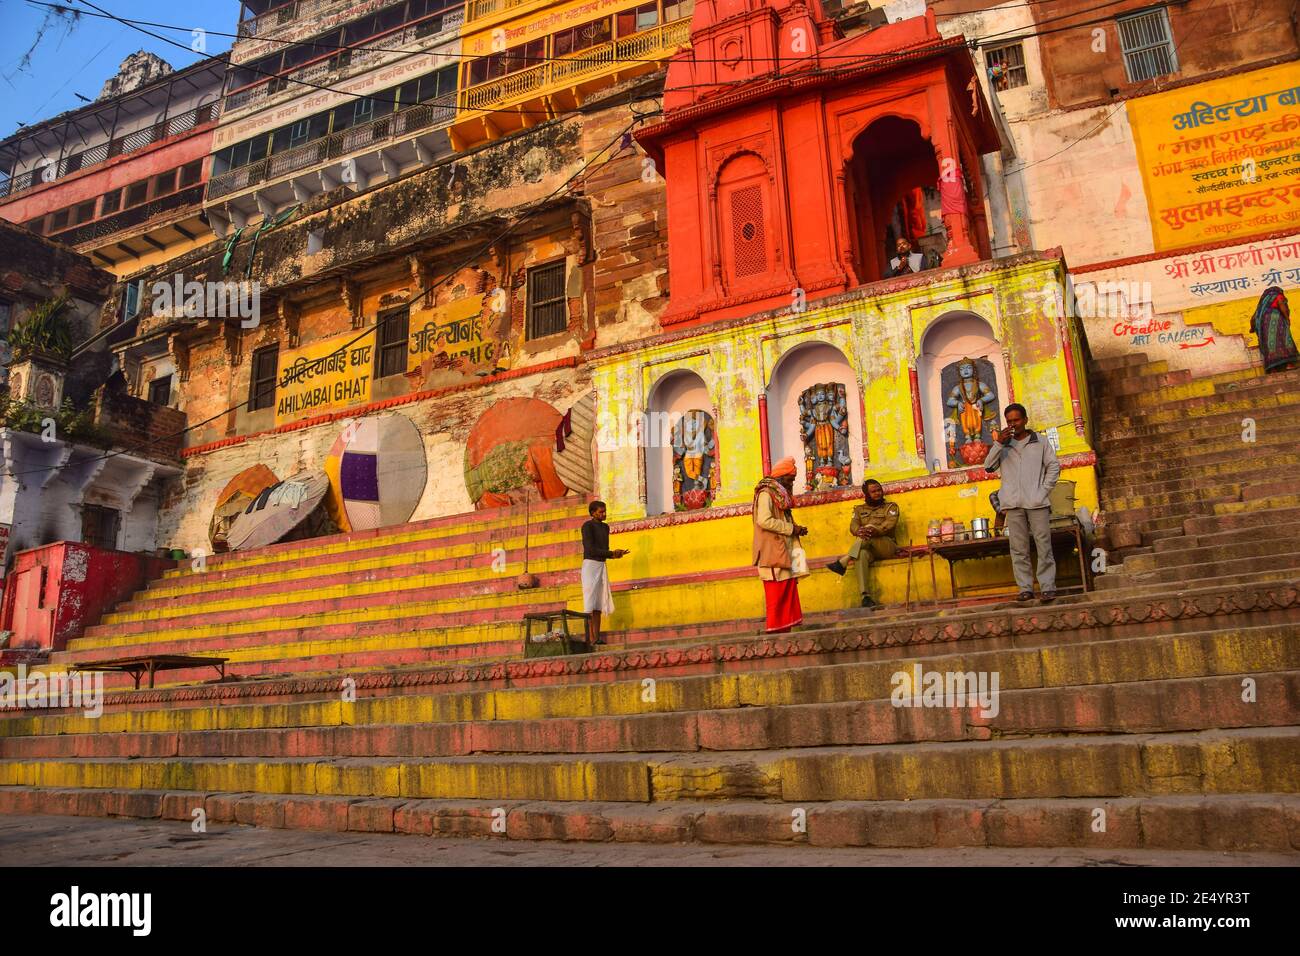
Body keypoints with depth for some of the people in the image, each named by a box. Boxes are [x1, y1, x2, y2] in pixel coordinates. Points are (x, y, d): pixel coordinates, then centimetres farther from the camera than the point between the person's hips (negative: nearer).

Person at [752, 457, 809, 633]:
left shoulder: (781, 495, 22)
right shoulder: (766, 494, -8)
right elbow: (764, 520, -21)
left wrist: (796, 529, 8)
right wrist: (791, 528, -14)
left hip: (785, 553, 9)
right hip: (773, 554, -9)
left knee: (788, 594, 6)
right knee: (777, 596, -9)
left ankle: (785, 629, 8)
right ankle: (776, 631, -5)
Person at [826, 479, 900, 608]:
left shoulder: (891, 507, 13)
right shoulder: (860, 509, 22)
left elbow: (889, 524, -7)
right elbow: (853, 526, 4)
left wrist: (872, 530, -27)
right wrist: (860, 531, -23)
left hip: (887, 546, -1)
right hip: (868, 548, 2)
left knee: (867, 538, -34)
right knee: (862, 554, -36)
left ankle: (842, 563, -37)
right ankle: (865, 596, -45)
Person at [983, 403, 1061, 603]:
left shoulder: (1040, 442, 10)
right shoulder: (1003, 445, 13)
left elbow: (1053, 466, 8)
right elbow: (988, 467, 2)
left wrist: (1044, 490, -3)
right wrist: (998, 444, -9)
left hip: (1037, 503, -2)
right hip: (1013, 504, 2)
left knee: (1044, 545, -4)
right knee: (1019, 549, 1)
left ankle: (1048, 587, -1)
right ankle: (1025, 588, 4)